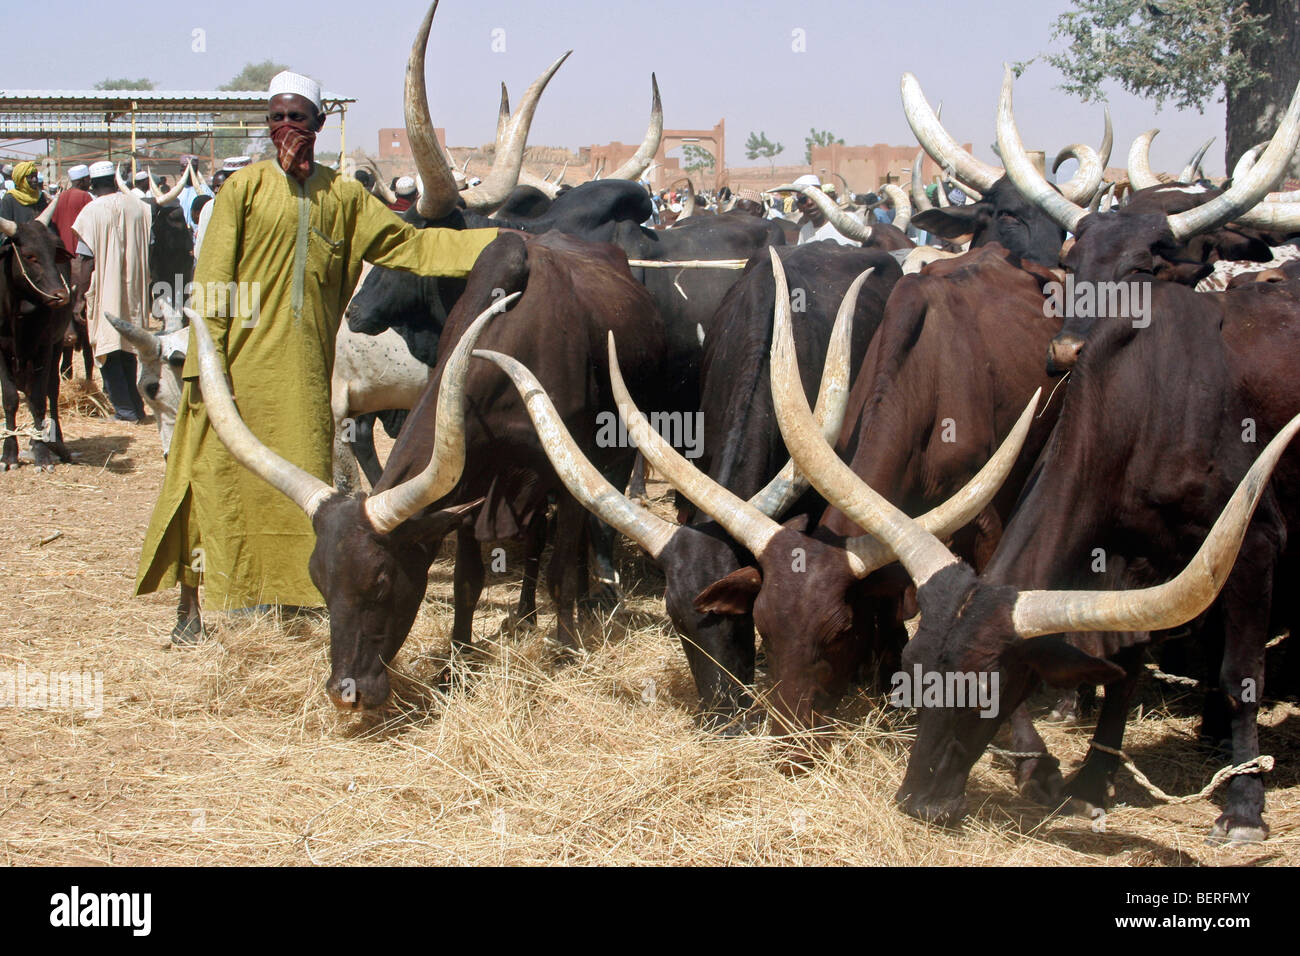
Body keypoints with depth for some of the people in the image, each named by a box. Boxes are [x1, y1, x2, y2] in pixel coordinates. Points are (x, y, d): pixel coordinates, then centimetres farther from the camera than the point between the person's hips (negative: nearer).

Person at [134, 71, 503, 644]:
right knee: (217, 476, -2)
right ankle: (191, 610, 6)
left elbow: (409, 245, 14)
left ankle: (289, 598, 14)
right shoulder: (244, 189, 0)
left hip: (305, 370, 3)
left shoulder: (344, 197, 10)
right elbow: (212, 283, -3)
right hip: (241, 363, -3)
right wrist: (203, 363, -11)